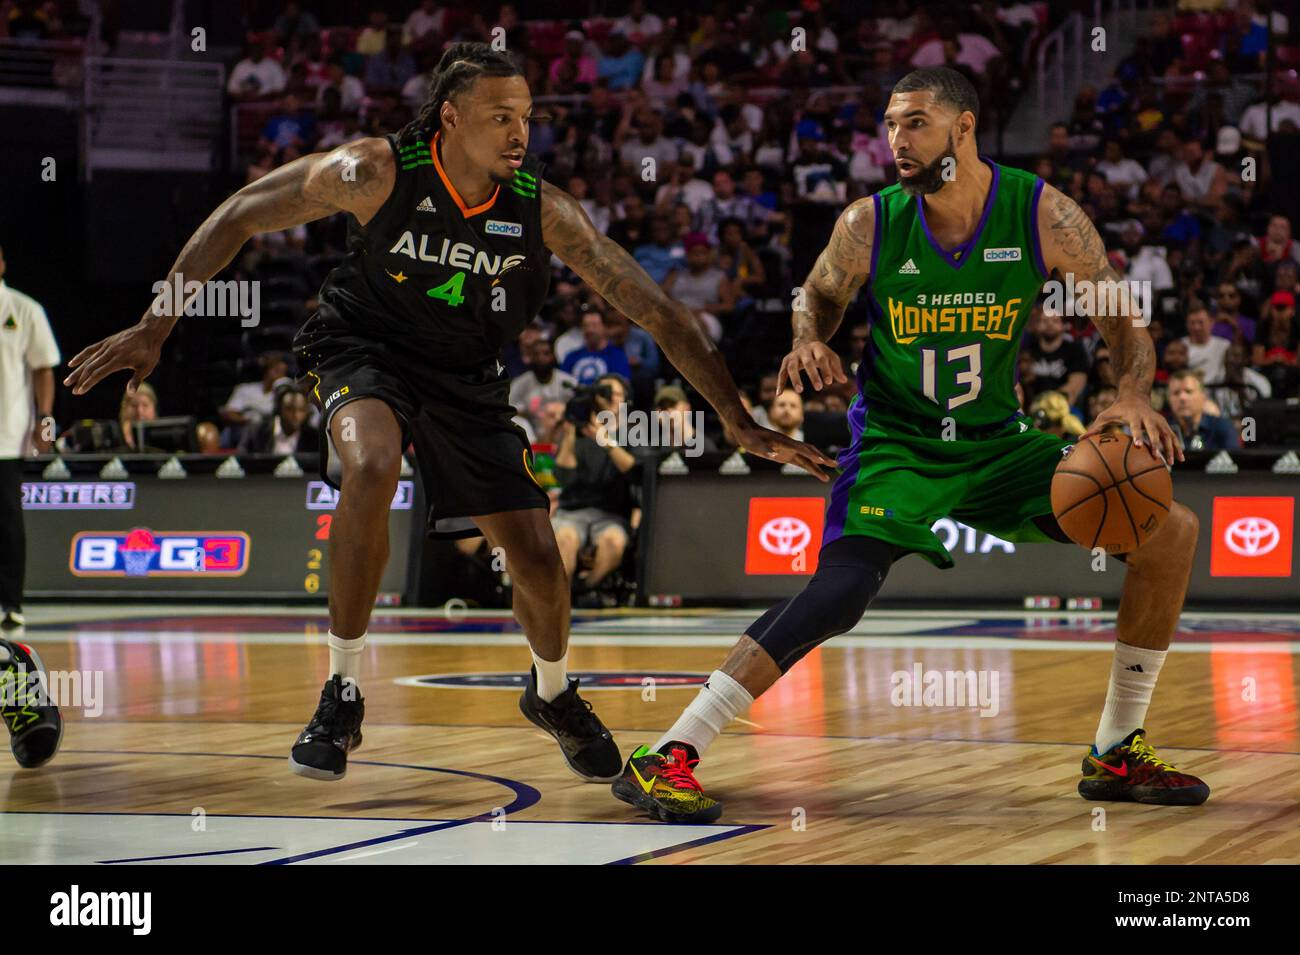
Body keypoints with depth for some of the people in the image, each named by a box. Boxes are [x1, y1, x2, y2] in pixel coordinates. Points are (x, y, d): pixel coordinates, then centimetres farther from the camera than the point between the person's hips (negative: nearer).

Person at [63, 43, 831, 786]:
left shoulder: (541, 208, -20)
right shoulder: (380, 173, -25)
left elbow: (656, 309, -15)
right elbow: (238, 218, -15)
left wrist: (743, 424, -16)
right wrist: (155, 329, -16)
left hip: (467, 375, 3)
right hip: (365, 350, -3)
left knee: (539, 558, -2)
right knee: (371, 468, -35)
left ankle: (554, 693, 33)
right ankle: (342, 694, -19)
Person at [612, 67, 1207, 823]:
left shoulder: (1044, 216, -12)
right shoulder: (868, 226, -13)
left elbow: (1125, 322, -3)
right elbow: (819, 300, 7)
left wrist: (1135, 395, -22)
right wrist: (810, 344, -16)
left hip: (997, 441, 3)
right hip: (896, 446, -3)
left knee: (1172, 532, -5)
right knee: (842, 589, -29)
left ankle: (1117, 756, 8)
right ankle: (664, 759, -29)